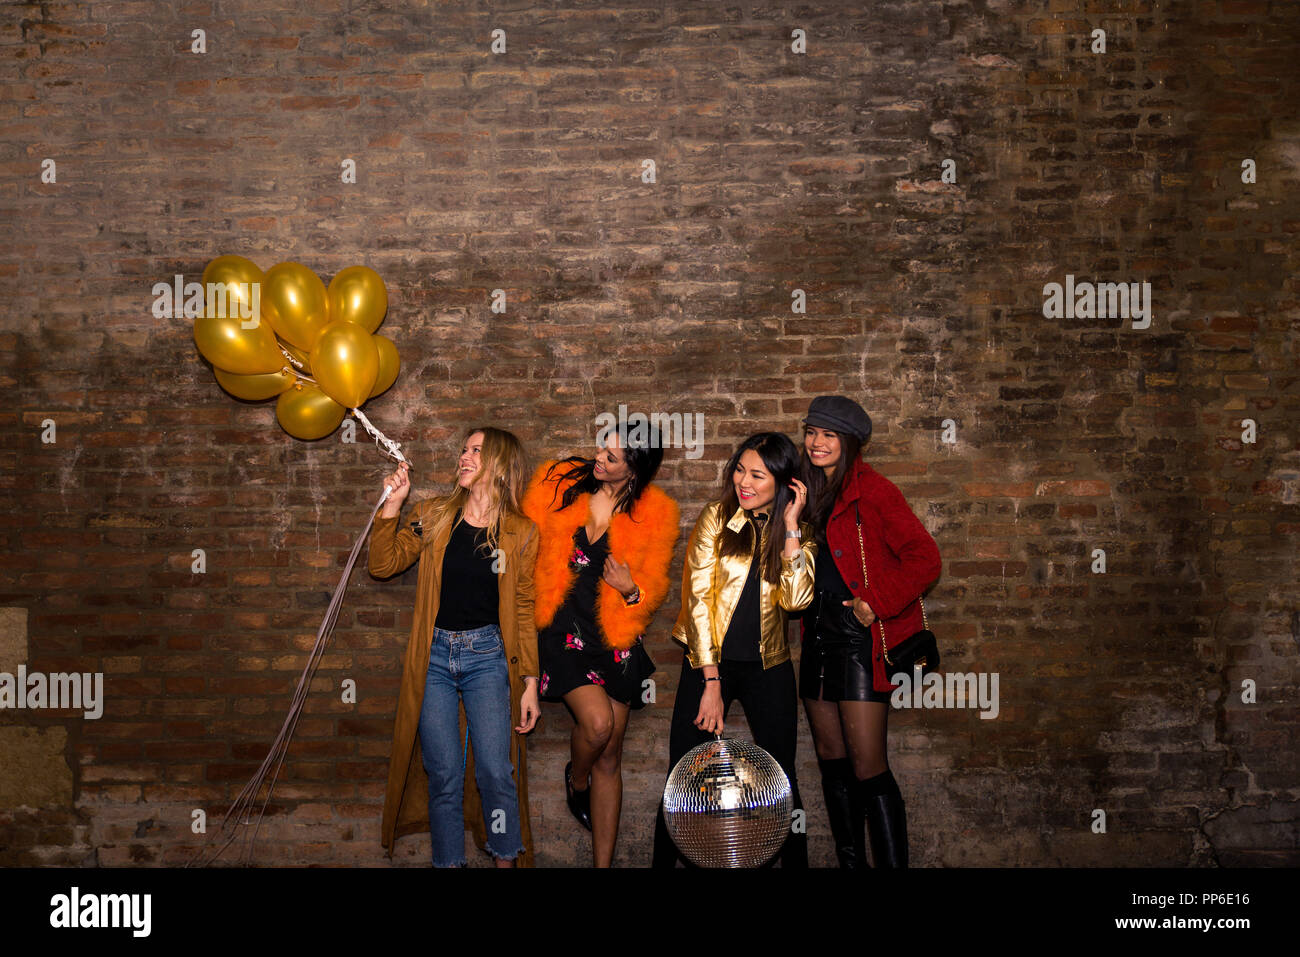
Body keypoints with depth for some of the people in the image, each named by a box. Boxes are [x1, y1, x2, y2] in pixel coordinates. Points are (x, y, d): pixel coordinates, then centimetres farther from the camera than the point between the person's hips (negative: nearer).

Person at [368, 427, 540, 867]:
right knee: (444, 775, 3)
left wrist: (530, 681, 1)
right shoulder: (434, 515, 4)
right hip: (435, 655, 1)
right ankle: (448, 861, 18)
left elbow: (522, 610, 3)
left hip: (488, 657, -1)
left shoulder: (521, 532, 1)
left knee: (495, 772, -7)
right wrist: (392, 504, -8)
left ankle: (506, 859, 12)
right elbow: (383, 564, 3)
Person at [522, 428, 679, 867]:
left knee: (609, 756, 6)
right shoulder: (558, 485, -3)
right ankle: (575, 780, 17)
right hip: (562, 629, -1)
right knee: (598, 722, -21)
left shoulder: (655, 514, -3)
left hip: (615, 637, 1)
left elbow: (654, 587, 6)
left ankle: (603, 863, 19)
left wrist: (632, 591, -16)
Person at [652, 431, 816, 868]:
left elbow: (794, 599, -12)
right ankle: (664, 860, 14)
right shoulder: (716, 518, -1)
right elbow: (698, 599, -7)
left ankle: (796, 861, 21)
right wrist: (711, 683, -12)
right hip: (710, 662, -1)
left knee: (781, 781, 5)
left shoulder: (799, 534, 5)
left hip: (768, 668, 2)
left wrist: (790, 526, -12)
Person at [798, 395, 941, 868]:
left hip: (862, 639, -8)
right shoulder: (810, 494, 14)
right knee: (831, 758, 12)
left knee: (867, 767, -10)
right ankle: (850, 860, 23)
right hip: (819, 638, 8)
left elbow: (924, 557, -14)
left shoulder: (872, 491, -9)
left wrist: (877, 601, -16)